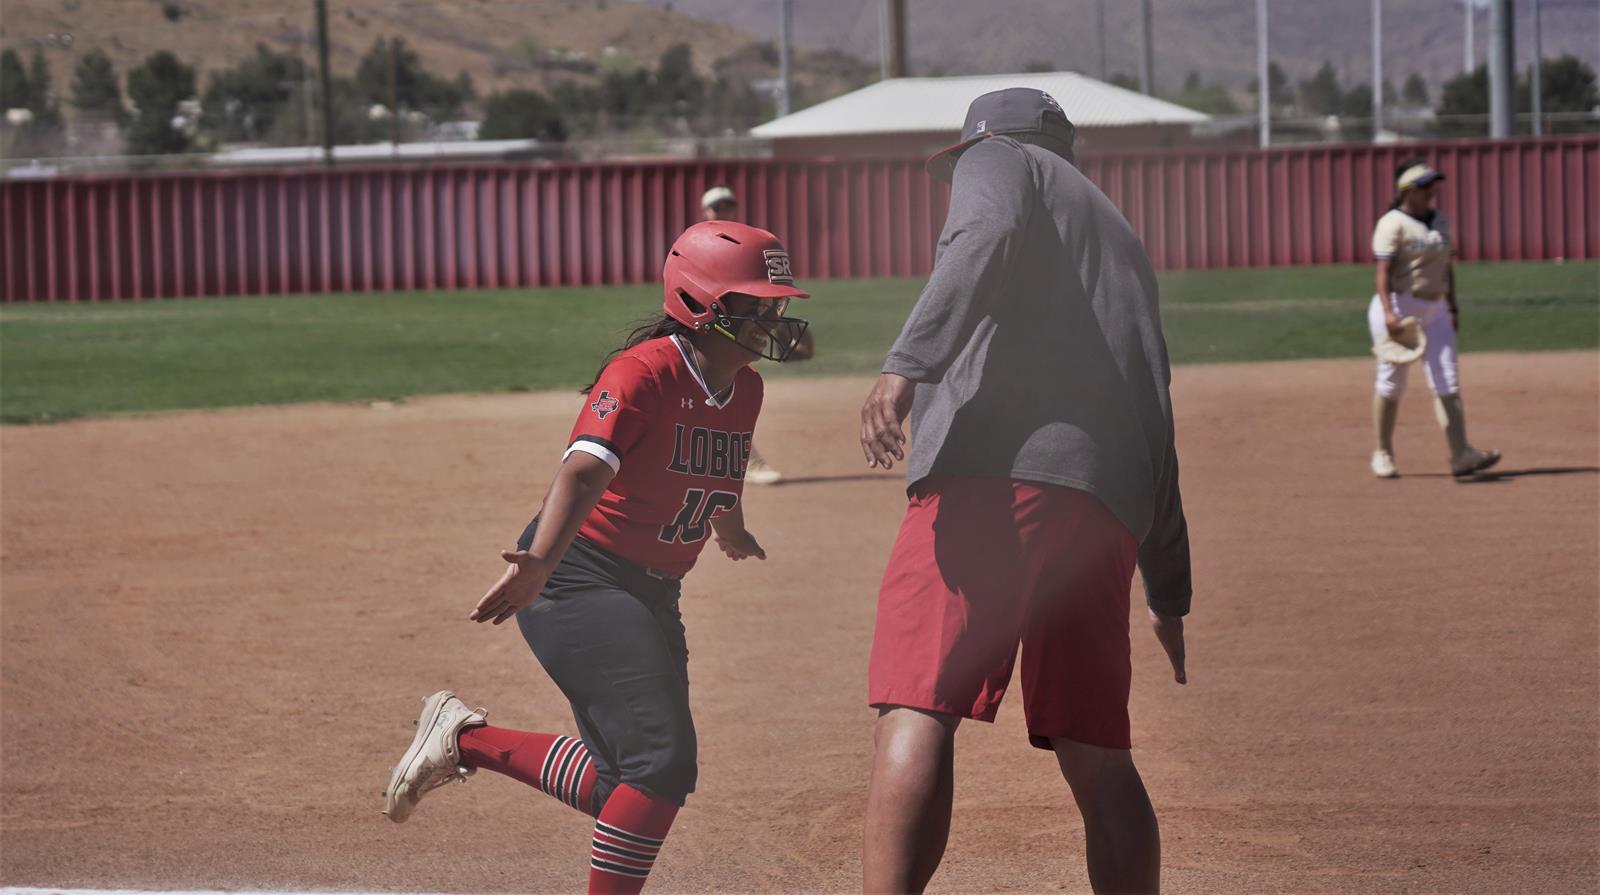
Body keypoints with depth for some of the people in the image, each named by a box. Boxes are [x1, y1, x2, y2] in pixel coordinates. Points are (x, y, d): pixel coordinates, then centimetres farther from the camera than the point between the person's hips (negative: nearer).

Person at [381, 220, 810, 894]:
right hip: (579, 579, -9)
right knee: (663, 759, -19)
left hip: (653, 595, 9)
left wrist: (731, 531, 47)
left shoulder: (745, 390, 5)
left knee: (626, 788, 9)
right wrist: (540, 563, -51)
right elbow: (583, 471, -35)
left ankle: (467, 742, 22)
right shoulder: (645, 371, -20)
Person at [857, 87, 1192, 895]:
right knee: (1096, 755, 10)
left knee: (916, 716, -17)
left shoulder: (1001, 160, 17)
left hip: (991, 471, -8)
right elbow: (1156, 432, 33)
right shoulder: (1120, 238, 36)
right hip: (1106, 503, 8)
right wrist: (1169, 593, 34)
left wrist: (907, 362, -22)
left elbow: (989, 238, -10)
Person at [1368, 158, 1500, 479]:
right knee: (1391, 383, 1)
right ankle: (1382, 453, 15)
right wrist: (1388, 312, -27)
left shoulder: (1440, 221, 13)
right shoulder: (1393, 224, -10)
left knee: (1447, 383, -4)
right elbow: (1384, 272, -17)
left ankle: (1460, 455, -10)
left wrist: (1452, 307, 15)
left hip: (1435, 311, 7)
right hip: (1399, 307, -6)